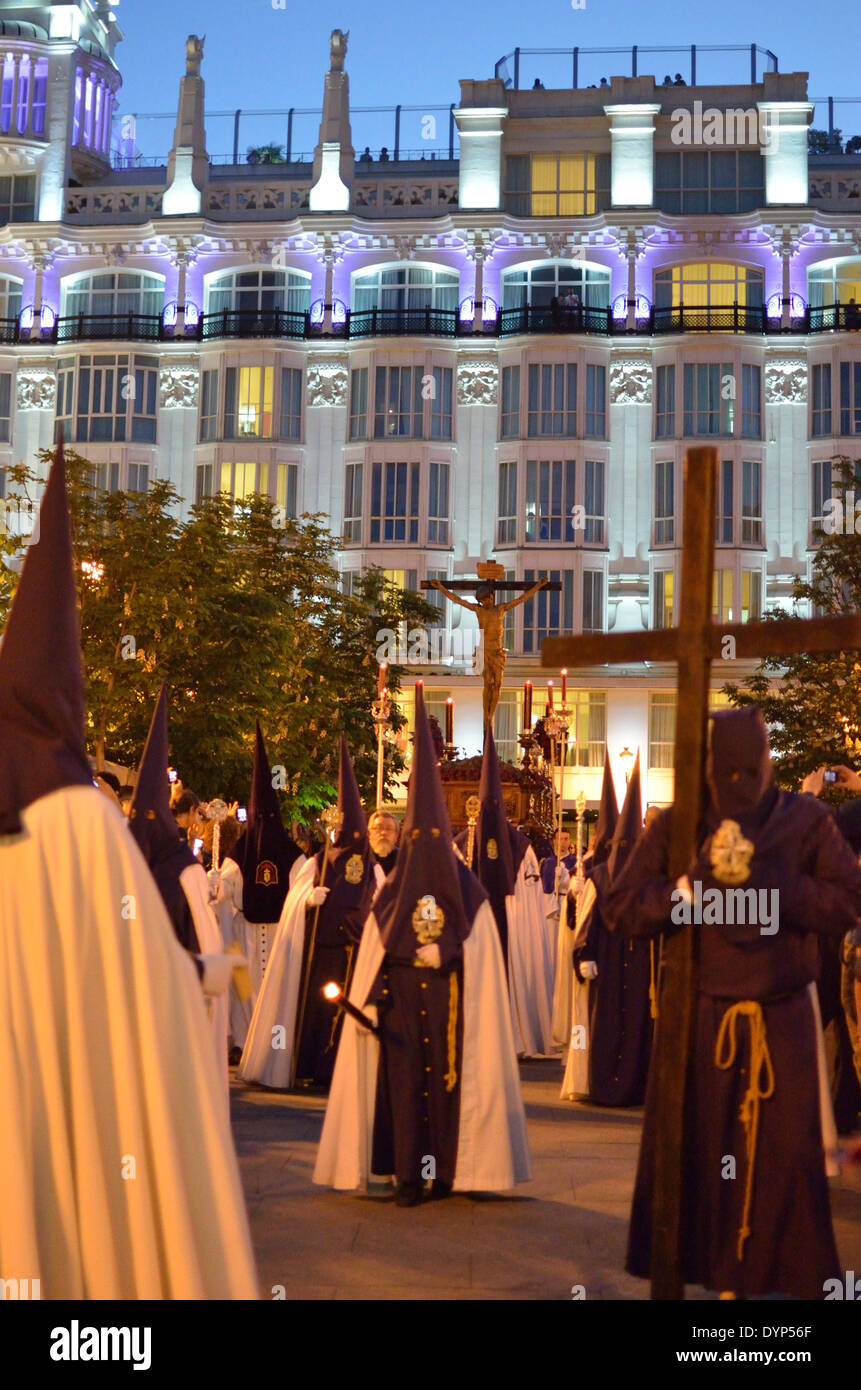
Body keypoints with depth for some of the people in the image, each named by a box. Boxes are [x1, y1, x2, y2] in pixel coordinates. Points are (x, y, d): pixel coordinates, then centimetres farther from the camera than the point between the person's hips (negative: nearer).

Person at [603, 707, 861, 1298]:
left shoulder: (807, 821, 0)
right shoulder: (673, 826, 1)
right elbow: (621, 910, -2)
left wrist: (770, 881, -18)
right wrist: (691, 884, -18)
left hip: (784, 1018, -1)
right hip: (697, 1016, 1)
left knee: (787, 1154, 1)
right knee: (692, 1150, 5)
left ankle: (797, 1272, 15)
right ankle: (711, 1270, 20)